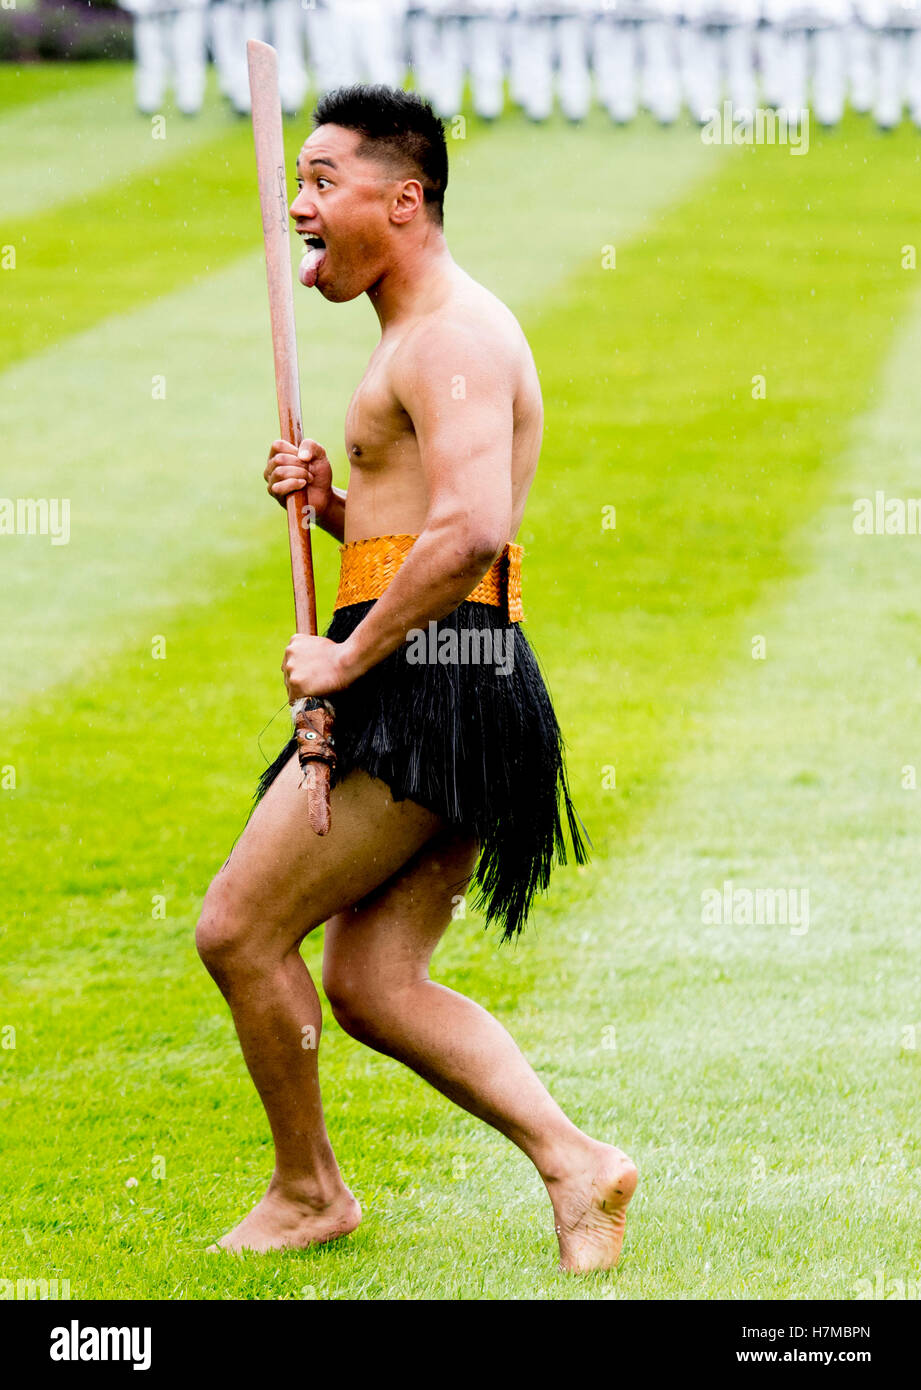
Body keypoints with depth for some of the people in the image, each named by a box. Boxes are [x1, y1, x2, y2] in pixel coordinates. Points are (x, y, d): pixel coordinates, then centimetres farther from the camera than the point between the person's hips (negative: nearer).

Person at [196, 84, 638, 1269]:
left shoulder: (453, 338, -13)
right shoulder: (426, 336, 21)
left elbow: (471, 531, -27)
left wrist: (349, 656, -19)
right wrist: (331, 502, 9)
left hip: (428, 683, -10)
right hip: (448, 697, 10)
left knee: (237, 931, -3)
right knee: (369, 982, 8)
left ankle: (306, 1192, 10)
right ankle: (572, 1163, 1)